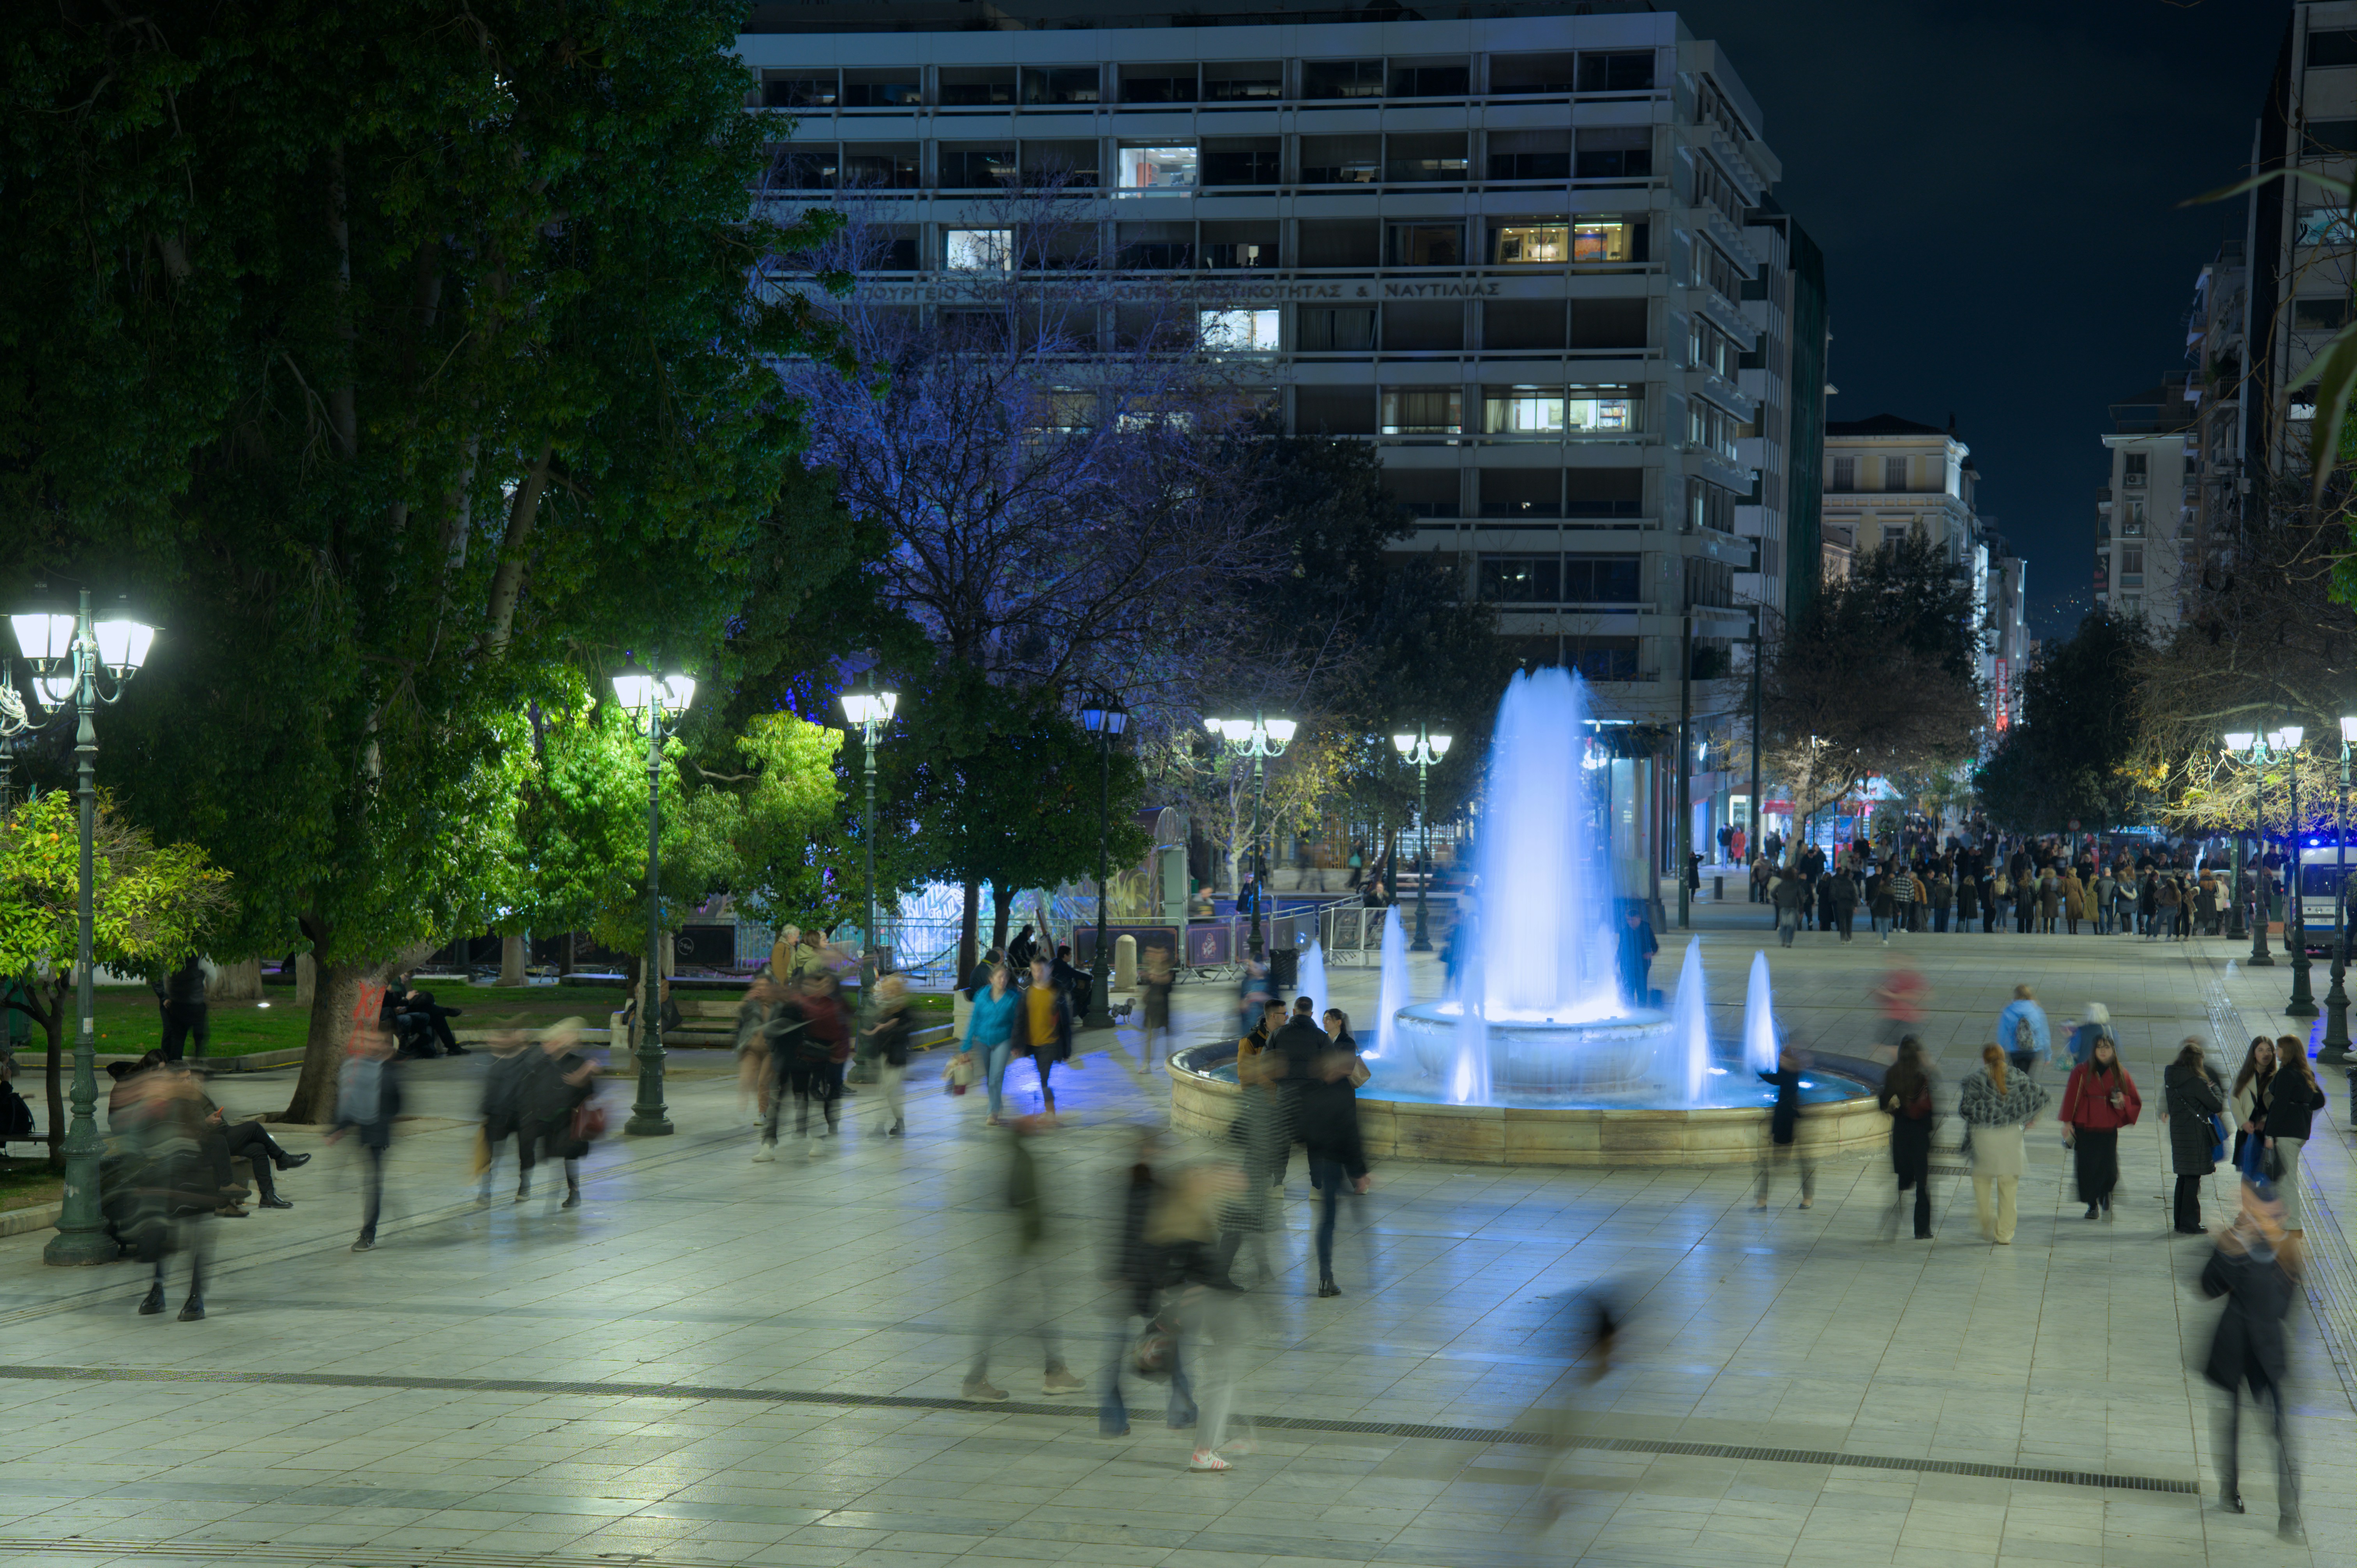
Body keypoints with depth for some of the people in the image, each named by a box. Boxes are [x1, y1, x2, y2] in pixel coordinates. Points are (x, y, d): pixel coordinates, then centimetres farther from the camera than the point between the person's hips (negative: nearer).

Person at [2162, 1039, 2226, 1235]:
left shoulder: (2171, 1077, 5)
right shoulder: (2195, 1081, -18)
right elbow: (2217, 1105, -12)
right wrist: (2215, 1088, 3)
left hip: (2177, 1131, 8)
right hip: (2195, 1134, -8)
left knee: (2183, 1178, 16)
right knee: (2193, 1179, -2)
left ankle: (2180, 1222, 21)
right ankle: (2189, 1224, 1)